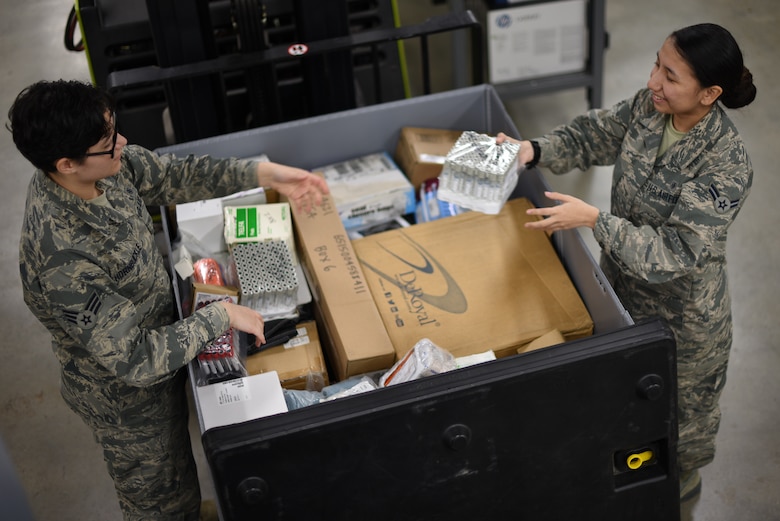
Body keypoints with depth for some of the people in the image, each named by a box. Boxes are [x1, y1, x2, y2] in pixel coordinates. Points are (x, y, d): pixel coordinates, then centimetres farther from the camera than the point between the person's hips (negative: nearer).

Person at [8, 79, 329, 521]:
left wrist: (262, 174, -14)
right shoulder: (63, 259, -41)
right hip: (129, 392, -7)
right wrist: (221, 316, -27)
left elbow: (174, 177, -3)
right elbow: (134, 360, -35)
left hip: (160, 336, 8)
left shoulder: (106, 165, -19)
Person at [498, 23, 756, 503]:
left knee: (681, 400, 23)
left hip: (681, 313, -6)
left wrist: (593, 219, -42)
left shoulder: (725, 166, -35)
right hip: (624, 283, 6)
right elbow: (593, 135, 1)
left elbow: (674, 255, -36)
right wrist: (534, 150, -17)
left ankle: (682, 481, 53)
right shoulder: (647, 107, -15)